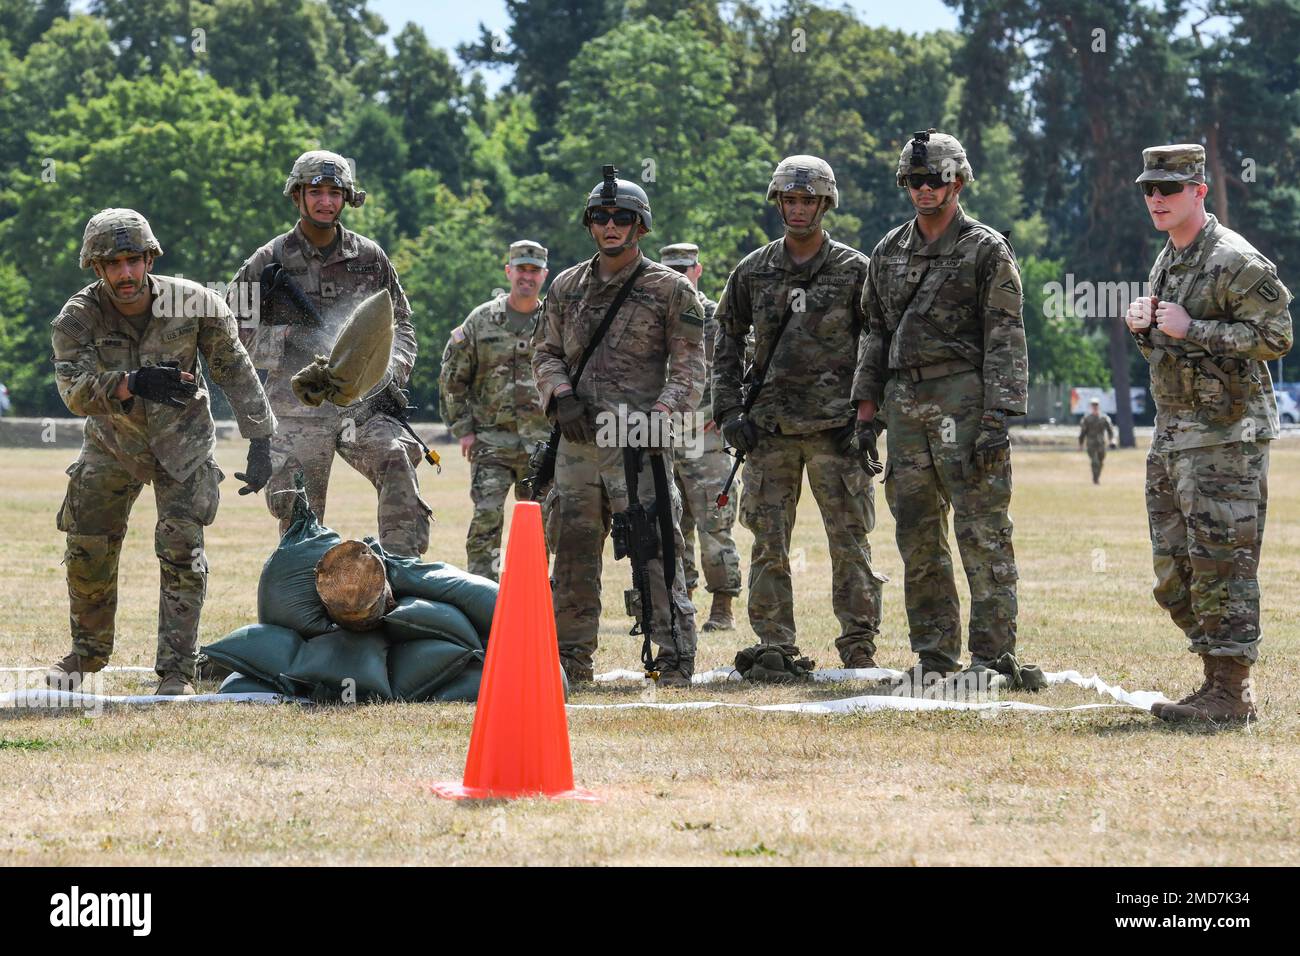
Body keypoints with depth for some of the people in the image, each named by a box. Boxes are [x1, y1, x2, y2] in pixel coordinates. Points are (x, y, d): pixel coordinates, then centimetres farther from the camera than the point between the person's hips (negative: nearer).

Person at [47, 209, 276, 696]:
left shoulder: (193, 303, -20)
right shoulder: (77, 318, -20)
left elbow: (236, 373, -9)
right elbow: (74, 389, -34)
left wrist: (260, 442, -11)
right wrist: (133, 383, -51)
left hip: (182, 444, -1)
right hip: (112, 445, 1)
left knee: (182, 550, -13)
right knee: (87, 551, 4)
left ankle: (177, 670, -6)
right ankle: (89, 651, 28)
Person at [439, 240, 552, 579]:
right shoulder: (481, 320, 1)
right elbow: (452, 377, 6)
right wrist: (463, 429, 1)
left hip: (542, 443, 1)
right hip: (491, 440, -1)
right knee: (486, 516, -13)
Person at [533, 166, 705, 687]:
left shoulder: (670, 289, 1)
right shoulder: (567, 287, 14)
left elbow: (689, 368, -1)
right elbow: (547, 353, 18)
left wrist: (657, 416, -16)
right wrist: (561, 396, -3)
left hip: (639, 444, -5)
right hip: (577, 442, 5)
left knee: (656, 550, -8)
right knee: (573, 551, 9)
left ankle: (674, 661, -5)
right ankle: (570, 659, 17)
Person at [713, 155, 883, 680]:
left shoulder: (854, 270, 2)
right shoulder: (753, 271, 9)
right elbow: (726, 341, 14)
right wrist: (729, 411, 4)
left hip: (836, 427, -2)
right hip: (770, 428, 3)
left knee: (849, 542, 0)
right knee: (769, 543, 2)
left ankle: (859, 648, 6)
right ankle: (775, 651, 6)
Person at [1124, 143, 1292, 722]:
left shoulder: (1236, 262, -11)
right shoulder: (1166, 262, 17)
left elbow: (1274, 337, -18)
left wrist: (1190, 328, -19)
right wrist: (1143, 328, 4)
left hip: (1225, 434, -9)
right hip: (1172, 433, 9)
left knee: (1220, 562, -10)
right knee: (1173, 570, 9)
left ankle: (1230, 691, -6)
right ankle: (1222, 675, 17)